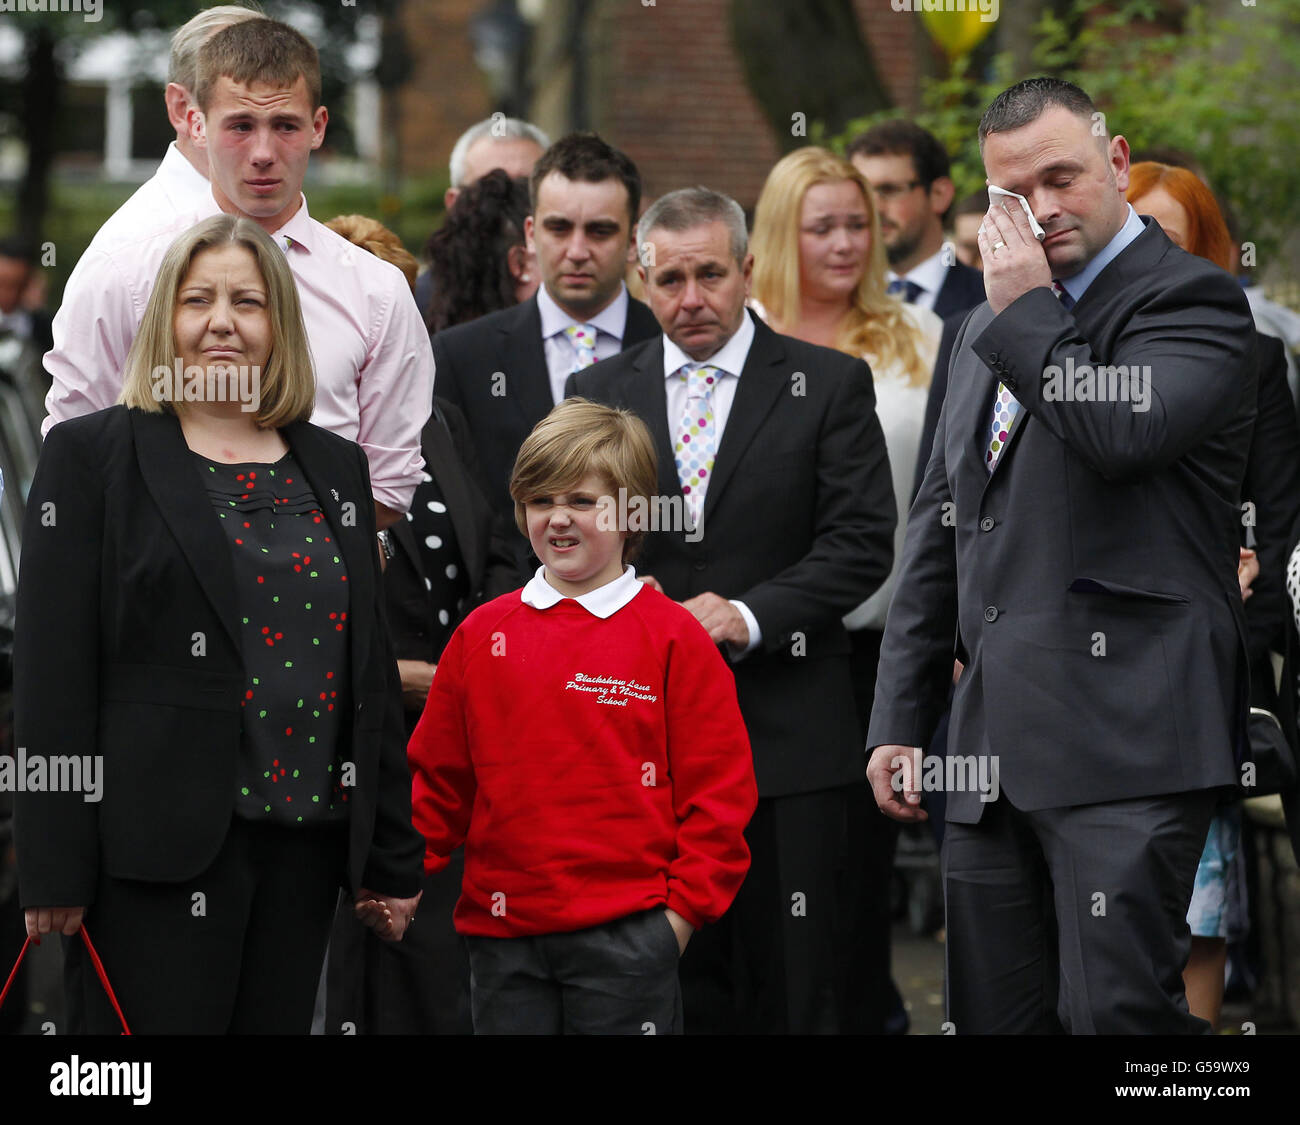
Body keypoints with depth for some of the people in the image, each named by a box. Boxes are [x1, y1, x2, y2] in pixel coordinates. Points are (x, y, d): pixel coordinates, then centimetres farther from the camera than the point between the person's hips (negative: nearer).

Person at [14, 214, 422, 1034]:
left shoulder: (335, 468, 15)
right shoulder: (94, 455, 1)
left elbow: (371, 667, 17)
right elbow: (54, 669, -5)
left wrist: (393, 856, 13)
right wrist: (55, 868, -11)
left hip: (307, 837, 5)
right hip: (161, 837, -5)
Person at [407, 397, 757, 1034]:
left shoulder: (673, 639, -1)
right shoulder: (482, 635, 9)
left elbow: (719, 789, -2)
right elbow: (437, 779, 15)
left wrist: (682, 911, -5)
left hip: (628, 934, -3)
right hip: (502, 936, 4)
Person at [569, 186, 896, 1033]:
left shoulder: (829, 385, 3)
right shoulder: (601, 393, 12)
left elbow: (862, 543, -4)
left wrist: (749, 615, -15)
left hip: (787, 740, -2)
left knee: (795, 991, -1)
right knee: (671, 993, 5)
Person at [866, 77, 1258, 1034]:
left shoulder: (1192, 300, -1)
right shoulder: (990, 329, 23)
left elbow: (1122, 432, -22)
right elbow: (938, 533, 24)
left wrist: (1028, 308, -8)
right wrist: (900, 720, 19)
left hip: (1126, 740, -8)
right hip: (995, 742, 8)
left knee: (1120, 1009, -15)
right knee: (995, 1017, 6)